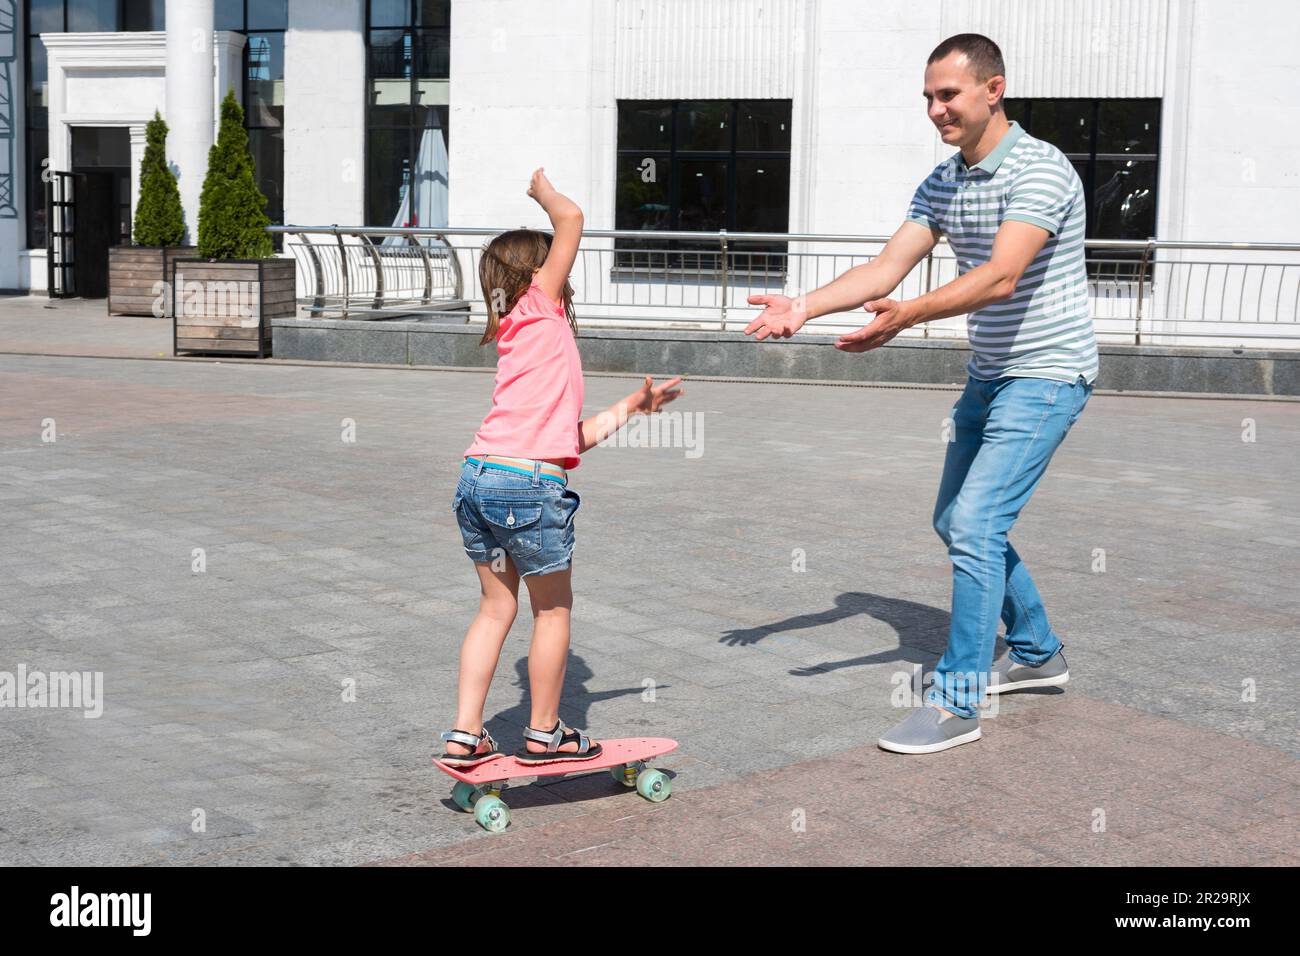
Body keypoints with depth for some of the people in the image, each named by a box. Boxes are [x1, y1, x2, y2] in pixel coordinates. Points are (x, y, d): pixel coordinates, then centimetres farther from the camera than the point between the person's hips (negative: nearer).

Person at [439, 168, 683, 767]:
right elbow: (570, 219, -4)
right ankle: (544, 734, 20)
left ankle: (464, 735, 16)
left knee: (496, 607, 17)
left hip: (477, 479, 8)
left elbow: (573, 438, 22)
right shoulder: (537, 307, 3)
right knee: (553, 610, 9)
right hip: (530, 485, -8)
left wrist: (633, 405, 29)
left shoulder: (526, 341, 25)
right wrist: (541, 187, 15)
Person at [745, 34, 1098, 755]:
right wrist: (804, 307, -16)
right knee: (956, 521, 16)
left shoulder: (1039, 170, -20)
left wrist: (907, 315, -44)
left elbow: (1000, 277, -33)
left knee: (976, 524, -17)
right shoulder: (942, 183, 6)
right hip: (987, 376, 9)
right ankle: (1036, 653, 34)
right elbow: (887, 267, -1)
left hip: (1046, 375, -9)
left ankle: (956, 702, -10)